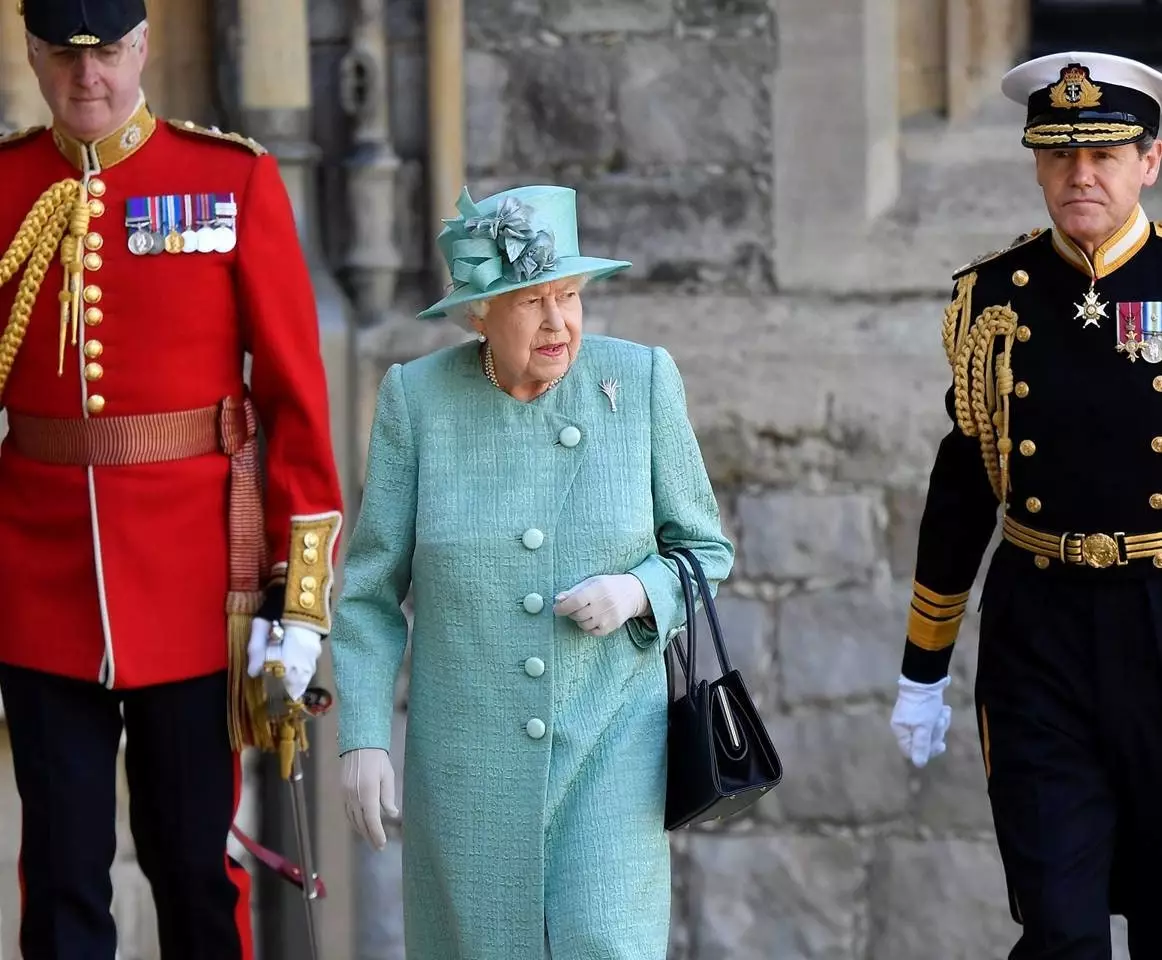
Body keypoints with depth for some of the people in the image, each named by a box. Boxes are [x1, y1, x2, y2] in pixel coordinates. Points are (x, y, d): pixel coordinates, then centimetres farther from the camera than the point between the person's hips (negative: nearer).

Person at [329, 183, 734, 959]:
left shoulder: (639, 381, -6)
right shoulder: (419, 398, -6)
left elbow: (704, 553, 3)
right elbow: (373, 590, -1)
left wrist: (636, 592, -18)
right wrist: (364, 739, -10)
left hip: (607, 741, -1)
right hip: (470, 750, 1)